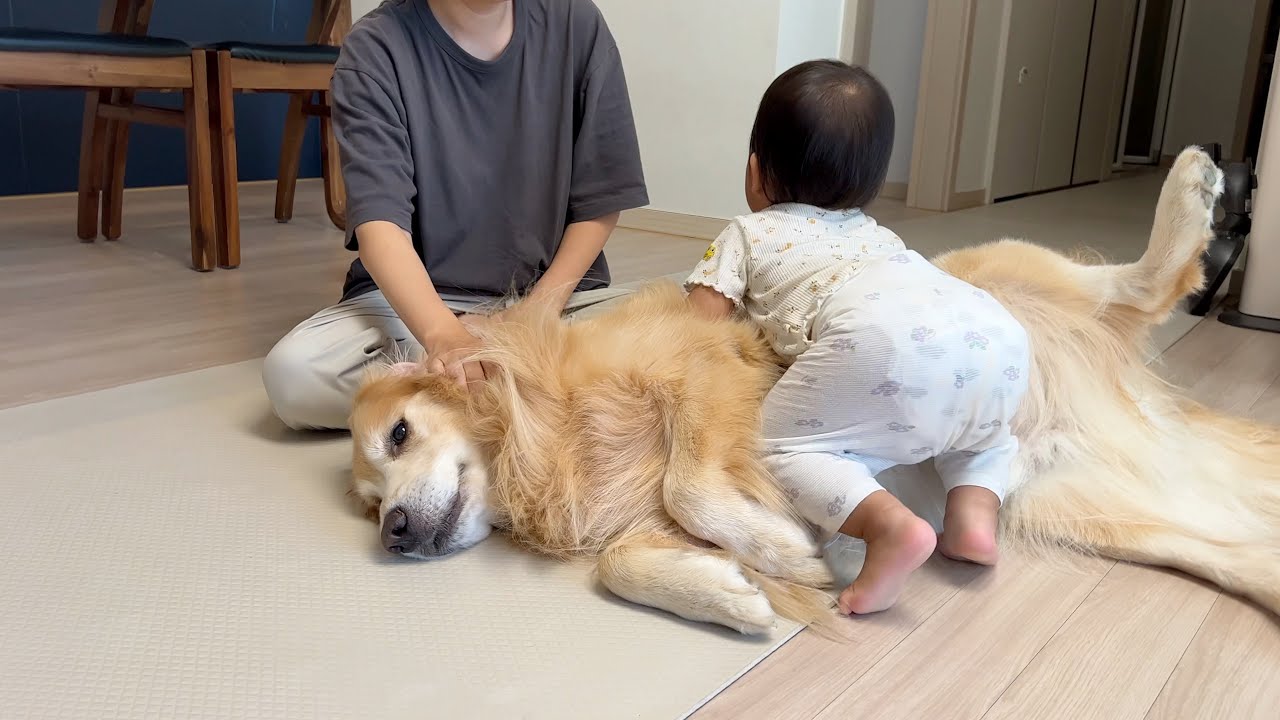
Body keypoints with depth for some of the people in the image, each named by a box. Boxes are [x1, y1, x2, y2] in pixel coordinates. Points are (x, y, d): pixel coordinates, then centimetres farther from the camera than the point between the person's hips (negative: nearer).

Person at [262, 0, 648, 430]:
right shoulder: (377, 48, -9)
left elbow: (599, 203, 0)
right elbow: (379, 222, -20)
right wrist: (444, 335, -38)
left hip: (555, 287, 1)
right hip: (422, 292, 0)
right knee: (293, 372, -28)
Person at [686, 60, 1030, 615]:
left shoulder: (747, 234, 25)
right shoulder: (875, 233, 40)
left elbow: (699, 329, 18)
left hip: (883, 341, -6)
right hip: (996, 330, 6)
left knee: (781, 446, 3)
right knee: (979, 424, 35)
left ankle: (890, 524, -20)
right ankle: (975, 512, 9)